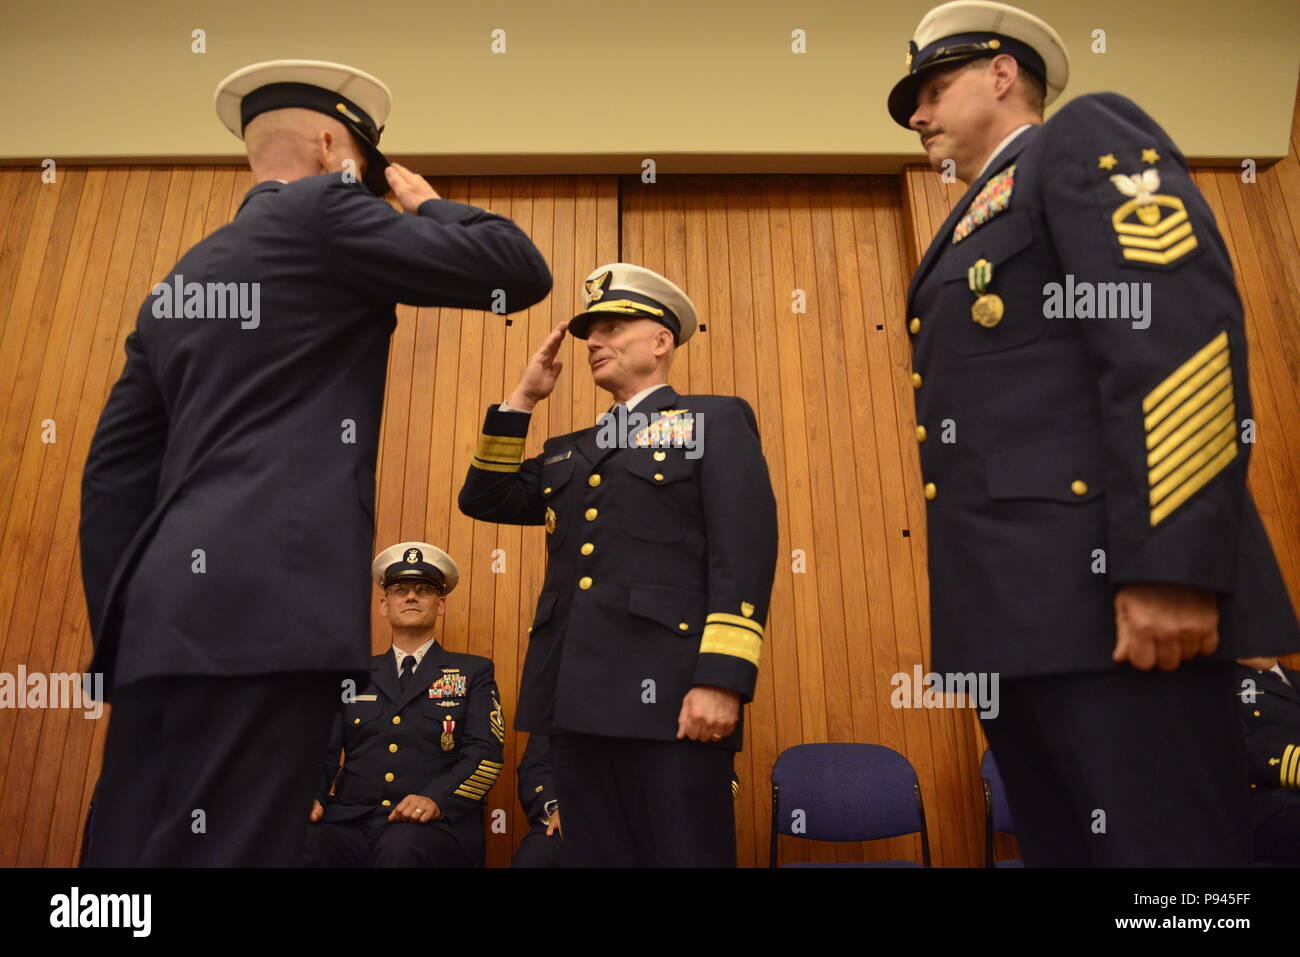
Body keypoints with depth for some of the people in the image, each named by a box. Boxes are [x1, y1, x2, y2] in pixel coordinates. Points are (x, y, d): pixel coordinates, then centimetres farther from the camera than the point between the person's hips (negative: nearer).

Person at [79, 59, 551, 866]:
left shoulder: (182, 280, 23)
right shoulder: (322, 212, 1)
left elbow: (115, 473, 19)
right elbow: (520, 271, -2)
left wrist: (125, 627, 20)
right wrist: (427, 203, 17)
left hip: (172, 612, 9)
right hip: (264, 609, -9)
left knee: (142, 847, 13)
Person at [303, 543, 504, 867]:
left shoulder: (474, 672, 11)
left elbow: (485, 752, -1)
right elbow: (326, 750, 14)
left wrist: (436, 799, -20)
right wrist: (313, 796, -9)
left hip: (435, 825, -3)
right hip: (350, 819, 3)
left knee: (401, 850, -37)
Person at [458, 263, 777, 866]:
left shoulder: (716, 420, 6)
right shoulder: (570, 452, 24)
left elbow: (745, 550, -6)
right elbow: (483, 500, 18)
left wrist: (721, 679, -18)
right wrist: (524, 398, 14)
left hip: (667, 690, -5)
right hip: (576, 695, 6)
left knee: (680, 855, 1)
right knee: (593, 854, 12)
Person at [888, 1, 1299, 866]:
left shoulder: (1089, 138, 5)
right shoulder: (976, 230, 28)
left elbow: (1176, 330, -12)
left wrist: (1170, 567, -22)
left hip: (1099, 591, -8)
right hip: (1012, 609, 9)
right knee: (1059, 845, 12)